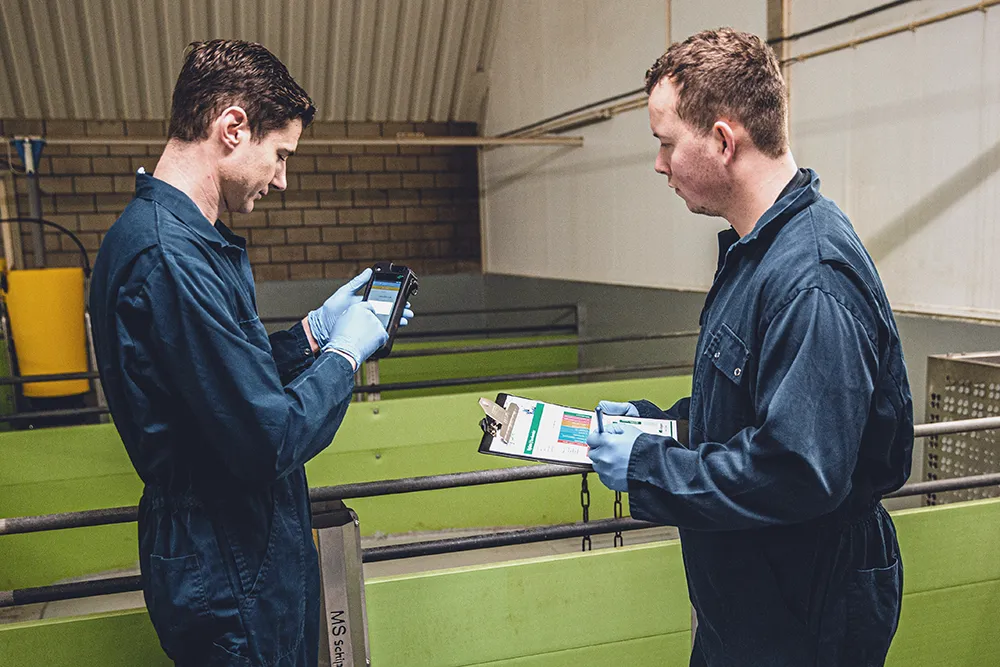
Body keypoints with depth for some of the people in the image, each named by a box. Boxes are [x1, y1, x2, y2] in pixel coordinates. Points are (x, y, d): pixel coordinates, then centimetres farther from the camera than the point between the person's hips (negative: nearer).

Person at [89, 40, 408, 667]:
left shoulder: (186, 237, 6)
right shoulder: (168, 256, -27)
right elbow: (272, 442, -27)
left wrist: (315, 330, 6)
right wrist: (346, 352, -13)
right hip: (232, 585, -10)